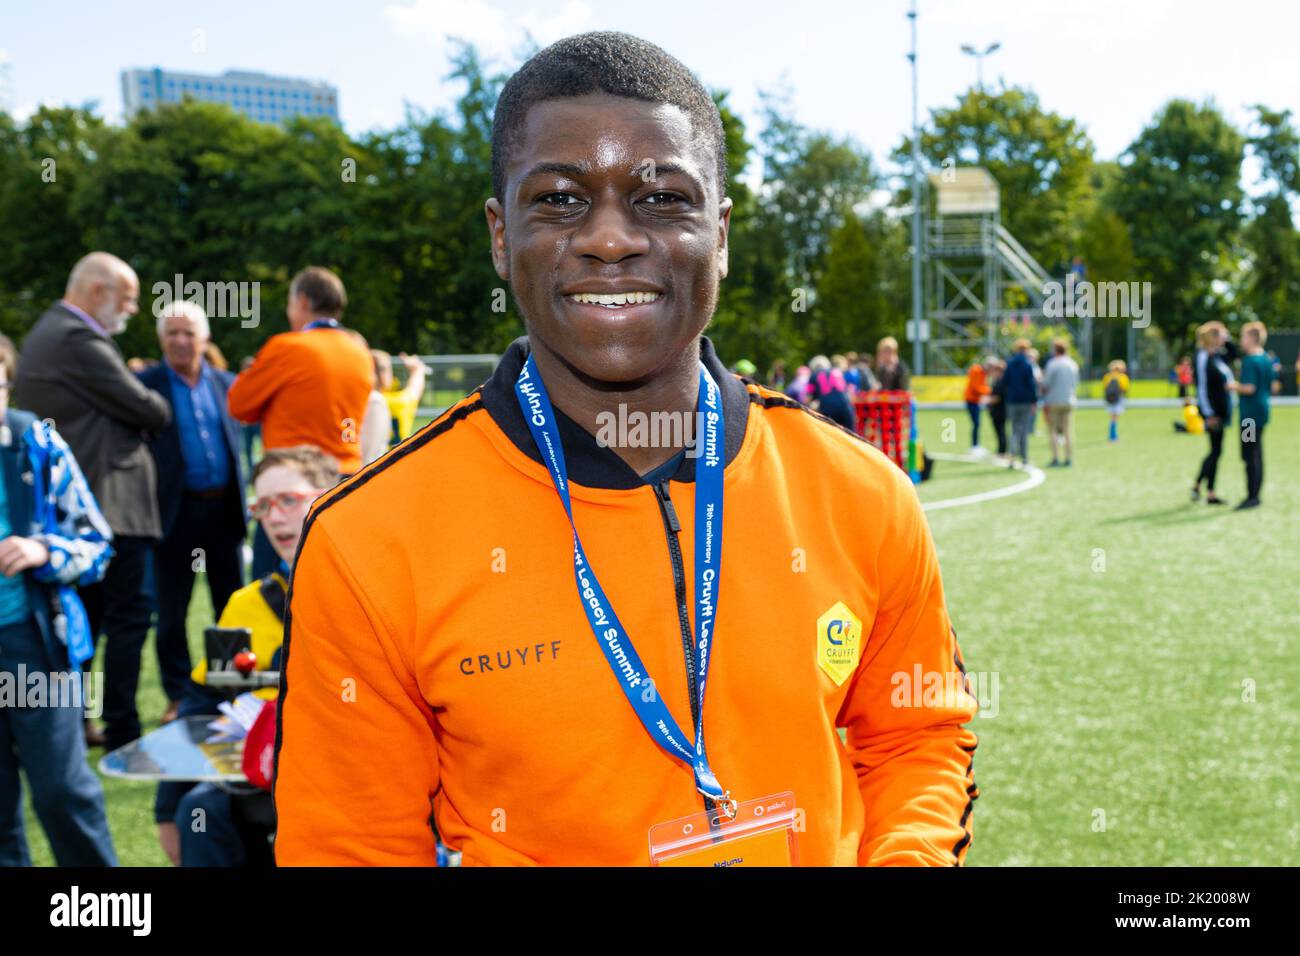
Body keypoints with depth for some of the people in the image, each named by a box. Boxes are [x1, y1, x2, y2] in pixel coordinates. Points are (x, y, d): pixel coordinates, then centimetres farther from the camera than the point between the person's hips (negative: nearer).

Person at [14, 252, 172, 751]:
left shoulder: (45, 333, 17)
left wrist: (140, 409, 5)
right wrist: (158, 410, 7)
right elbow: (145, 409, -14)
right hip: (109, 501, -10)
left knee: (83, 615, 16)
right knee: (128, 615, -3)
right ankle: (121, 730, 1)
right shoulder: (79, 340, -16)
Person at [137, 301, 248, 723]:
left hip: (223, 509, 3)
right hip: (176, 511, -3)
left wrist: (242, 500, 9)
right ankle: (177, 696, 16)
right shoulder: (145, 384, -2)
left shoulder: (226, 383, 10)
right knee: (171, 610, 5)